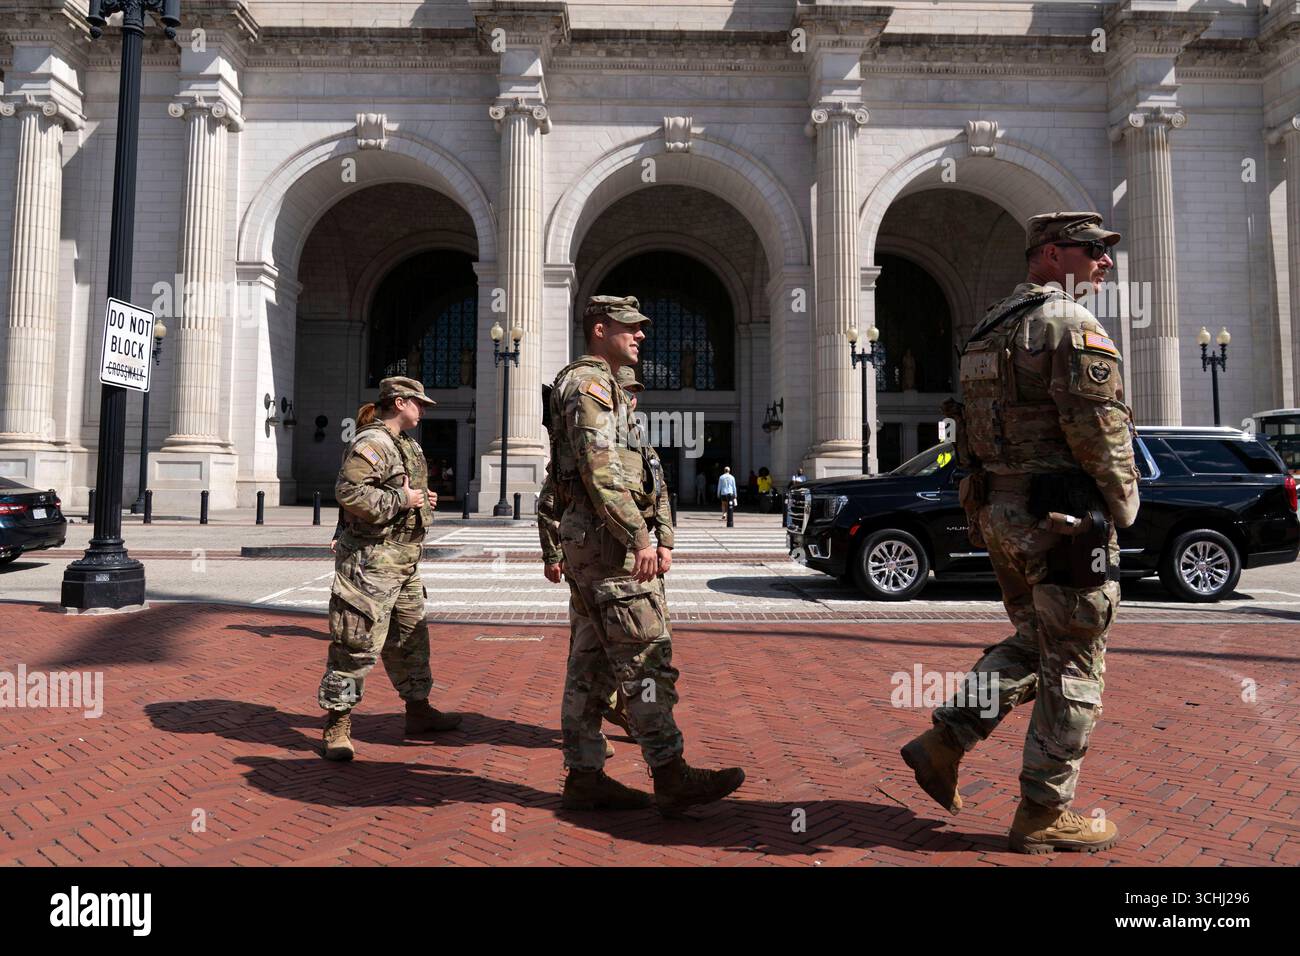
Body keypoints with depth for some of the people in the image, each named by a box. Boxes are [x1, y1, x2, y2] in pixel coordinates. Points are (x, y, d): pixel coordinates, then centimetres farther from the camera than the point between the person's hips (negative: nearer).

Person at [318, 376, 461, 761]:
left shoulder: (405, 444, 18)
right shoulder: (370, 443, -14)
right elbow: (349, 492, -27)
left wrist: (422, 499, 11)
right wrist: (402, 499, -20)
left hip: (404, 562, 10)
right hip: (372, 560, -10)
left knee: (411, 636, 17)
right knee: (358, 643, -5)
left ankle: (418, 711, 30)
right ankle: (338, 724, 6)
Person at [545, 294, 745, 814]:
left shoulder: (599, 386, 24)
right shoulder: (589, 383, -9)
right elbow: (600, 471, -20)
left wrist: (648, 539, 23)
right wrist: (640, 537, -23)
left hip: (592, 540, 11)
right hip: (605, 537, -11)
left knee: (591, 661, 9)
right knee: (646, 655, -9)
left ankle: (584, 777, 14)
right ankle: (671, 778, -5)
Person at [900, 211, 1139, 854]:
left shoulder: (990, 327, 16)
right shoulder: (1073, 325, -12)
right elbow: (1100, 429, -18)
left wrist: (998, 501, 18)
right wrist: (1124, 503, -3)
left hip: (999, 511, 9)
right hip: (1061, 517, -9)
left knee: (1031, 645, 21)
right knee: (1072, 670, 3)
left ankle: (943, 742, 14)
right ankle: (1043, 816, 13)